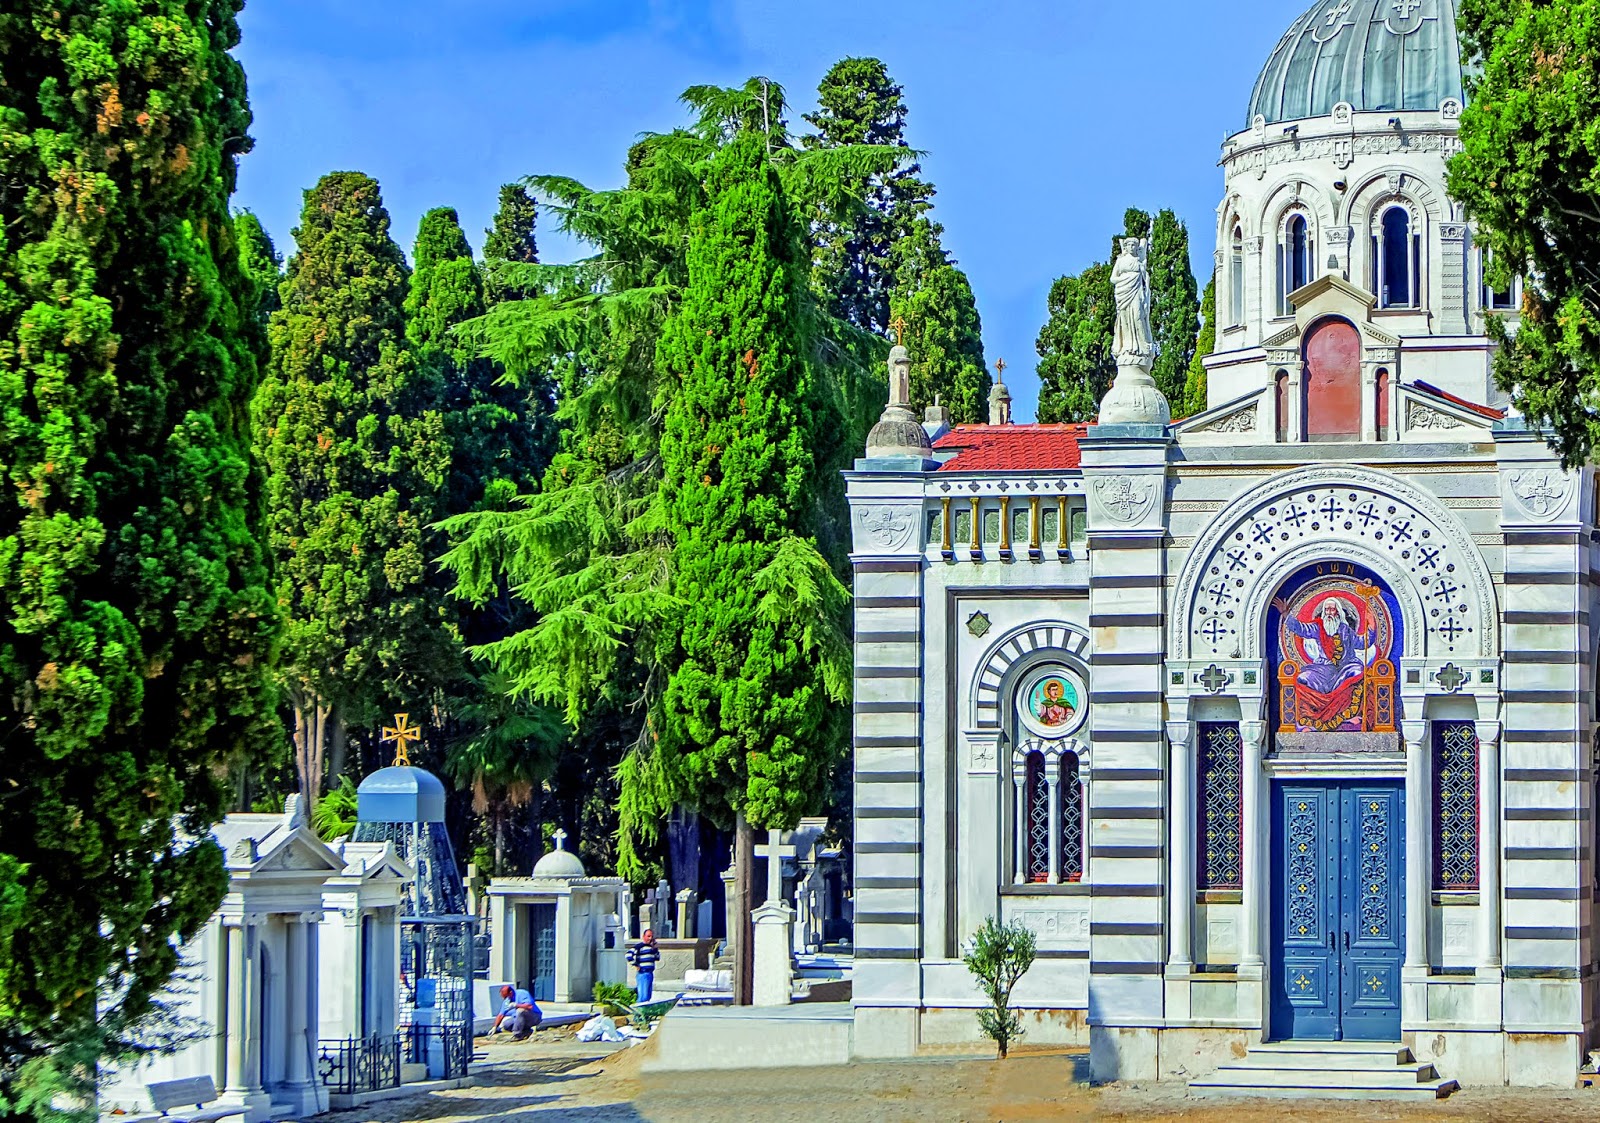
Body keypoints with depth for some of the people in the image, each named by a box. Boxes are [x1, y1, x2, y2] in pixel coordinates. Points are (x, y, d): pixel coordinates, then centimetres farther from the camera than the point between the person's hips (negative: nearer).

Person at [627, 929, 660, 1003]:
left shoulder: (651, 947, 16)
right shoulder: (639, 946, -10)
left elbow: (657, 958, 22)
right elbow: (629, 955, -22)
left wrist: (655, 947, 10)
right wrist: (635, 964, -17)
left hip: (650, 974, 9)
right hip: (643, 974, -9)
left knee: (648, 997, 12)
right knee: (643, 997, -13)